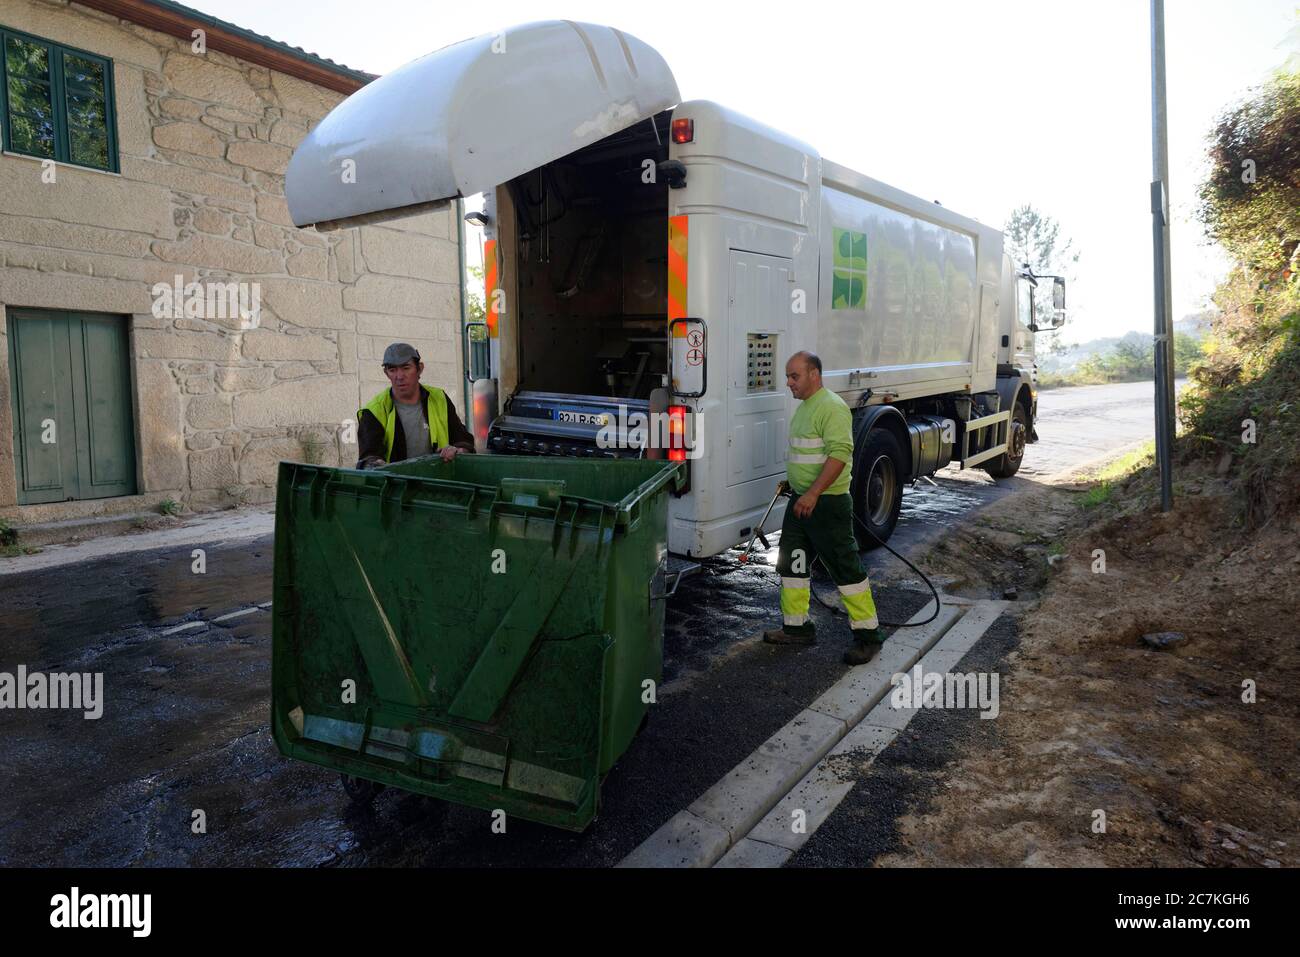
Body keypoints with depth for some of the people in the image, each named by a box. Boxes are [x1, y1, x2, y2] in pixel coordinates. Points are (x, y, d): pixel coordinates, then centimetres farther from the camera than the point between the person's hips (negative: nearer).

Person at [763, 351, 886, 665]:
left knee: (844, 566, -3)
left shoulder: (832, 407, -17)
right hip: (801, 500, 10)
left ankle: (868, 633, 8)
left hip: (827, 502, -10)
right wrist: (791, 482, 25)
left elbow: (840, 453, -25)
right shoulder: (804, 407, 14)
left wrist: (813, 493, -28)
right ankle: (797, 627, 24)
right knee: (791, 562, 13)